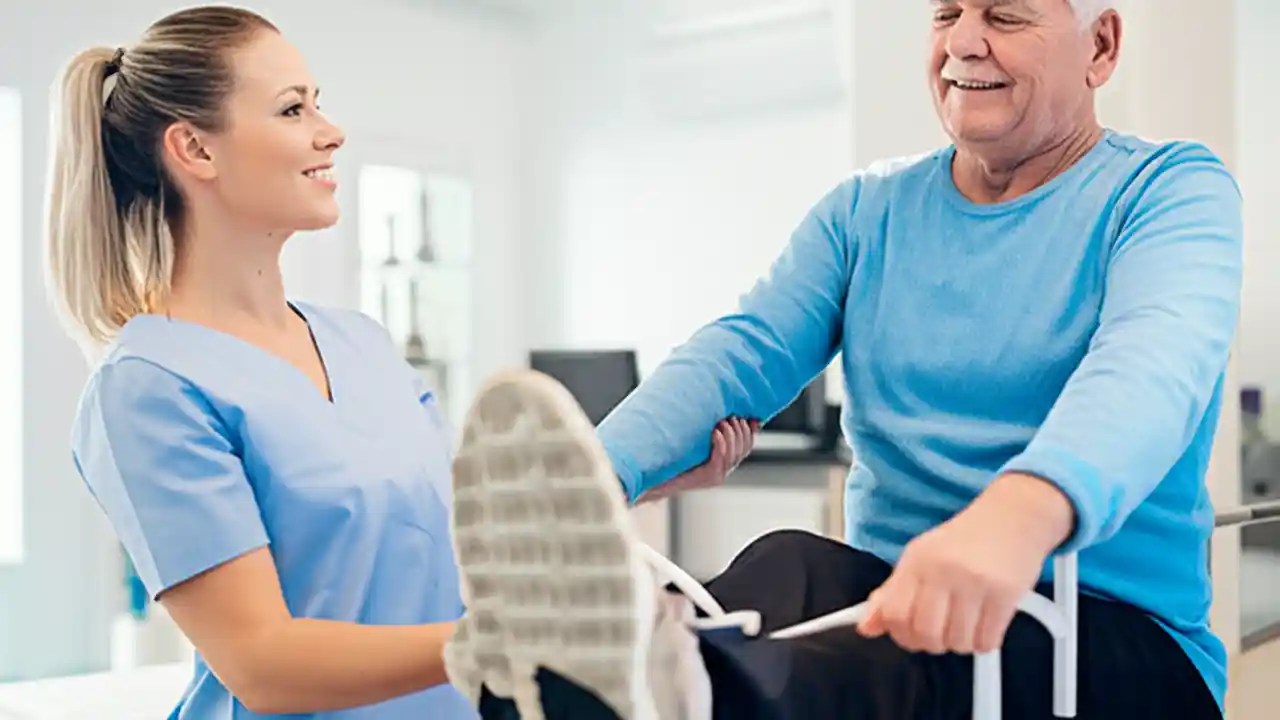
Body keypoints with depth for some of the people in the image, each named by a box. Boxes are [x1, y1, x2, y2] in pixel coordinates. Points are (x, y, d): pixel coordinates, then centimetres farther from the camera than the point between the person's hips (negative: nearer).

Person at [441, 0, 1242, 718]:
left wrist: (1023, 512, -49)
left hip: (1115, 632, -3)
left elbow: (1151, 359, -25)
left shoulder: (1169, 190, -3)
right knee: (788, 566, -31)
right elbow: (741, 353, -3)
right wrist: (592, 477, -25)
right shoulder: (867, 210, 12)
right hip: (894, 594, 4)